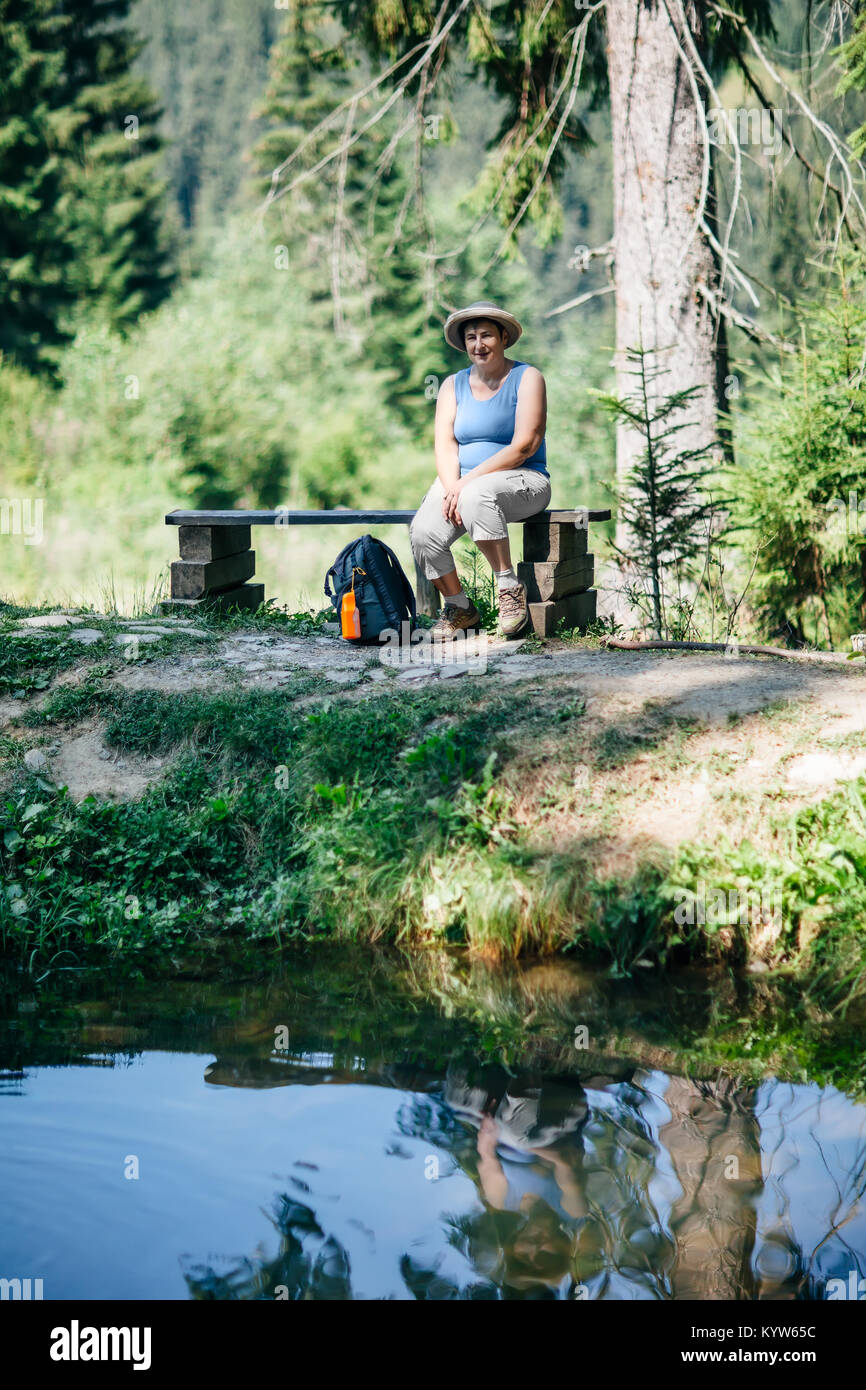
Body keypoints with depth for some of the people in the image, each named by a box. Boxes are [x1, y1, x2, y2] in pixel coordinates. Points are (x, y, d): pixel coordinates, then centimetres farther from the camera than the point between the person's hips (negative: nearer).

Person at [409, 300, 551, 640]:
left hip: (522, 481, -4)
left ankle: (510, 586, -24)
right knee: (423, 532, -25)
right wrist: (451, 488, -18)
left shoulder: (527, 378, -1)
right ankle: (459, 607, -2)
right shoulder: (453, 385, 14)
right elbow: (445, 444, 3)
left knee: (477, 494, -39)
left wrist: (468, 482, -19)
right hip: (461, 482, 4)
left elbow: (523, 446, -12)